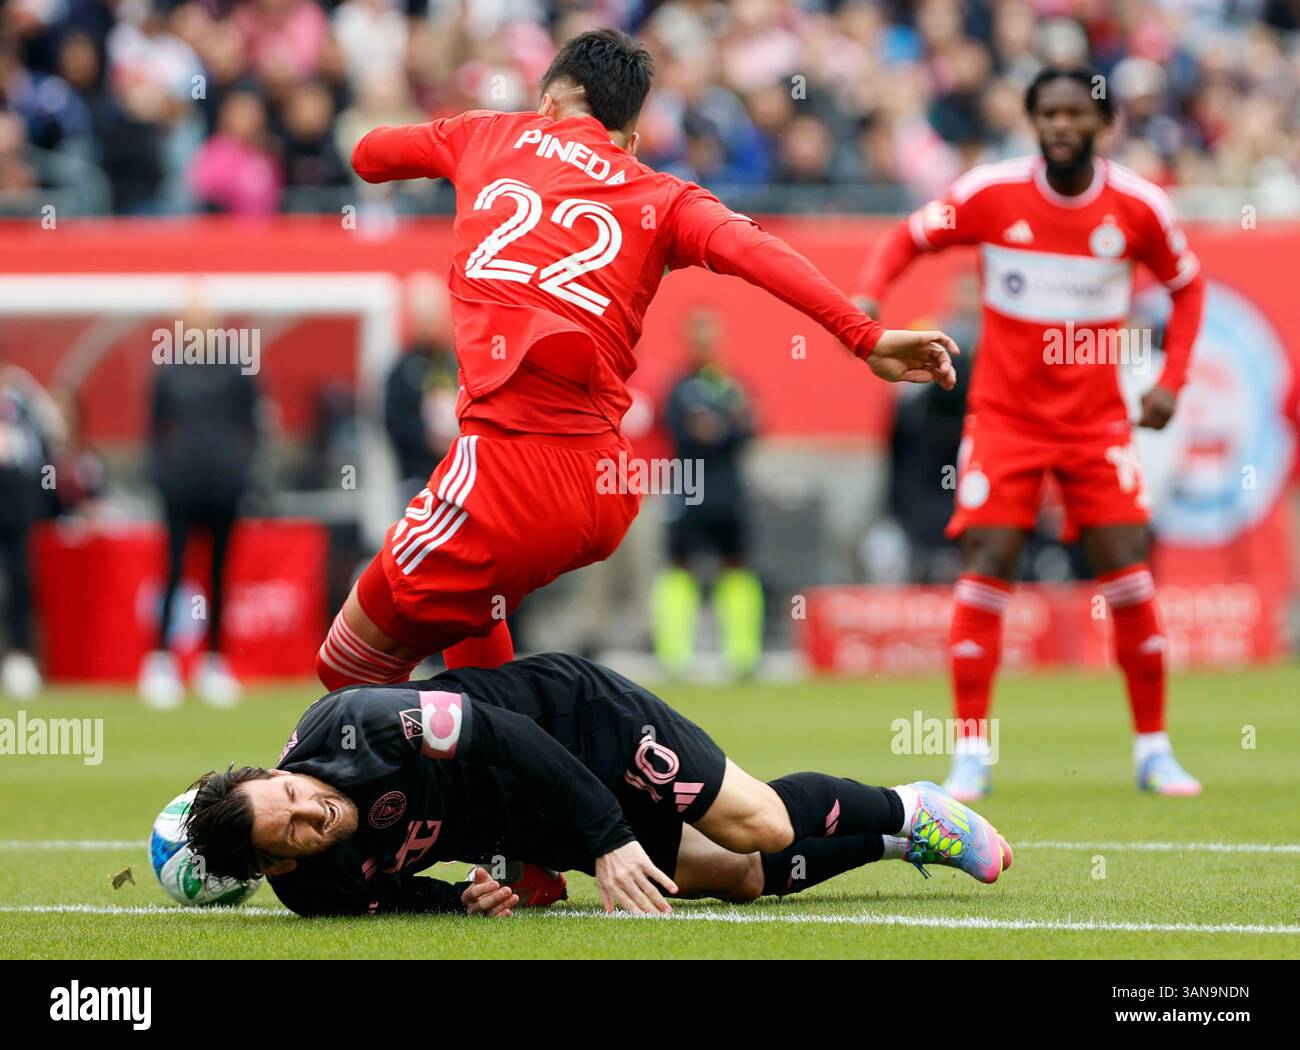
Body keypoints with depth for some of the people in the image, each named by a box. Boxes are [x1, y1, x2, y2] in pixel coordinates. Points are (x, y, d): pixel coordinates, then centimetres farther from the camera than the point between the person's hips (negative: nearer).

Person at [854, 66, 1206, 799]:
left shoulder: (1139, 207, -5)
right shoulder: (992, 193, -9)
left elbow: (1188, 285, 11)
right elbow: (910, 238, 4)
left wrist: (1171, 382, 1)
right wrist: (869, 297, -15)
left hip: (1097, 420, 1)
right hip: (1004, 415, -1)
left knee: (1129, 576, -5)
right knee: (987, 567, -11)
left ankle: (1154, 750, 8)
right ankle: (971, 752, -2)